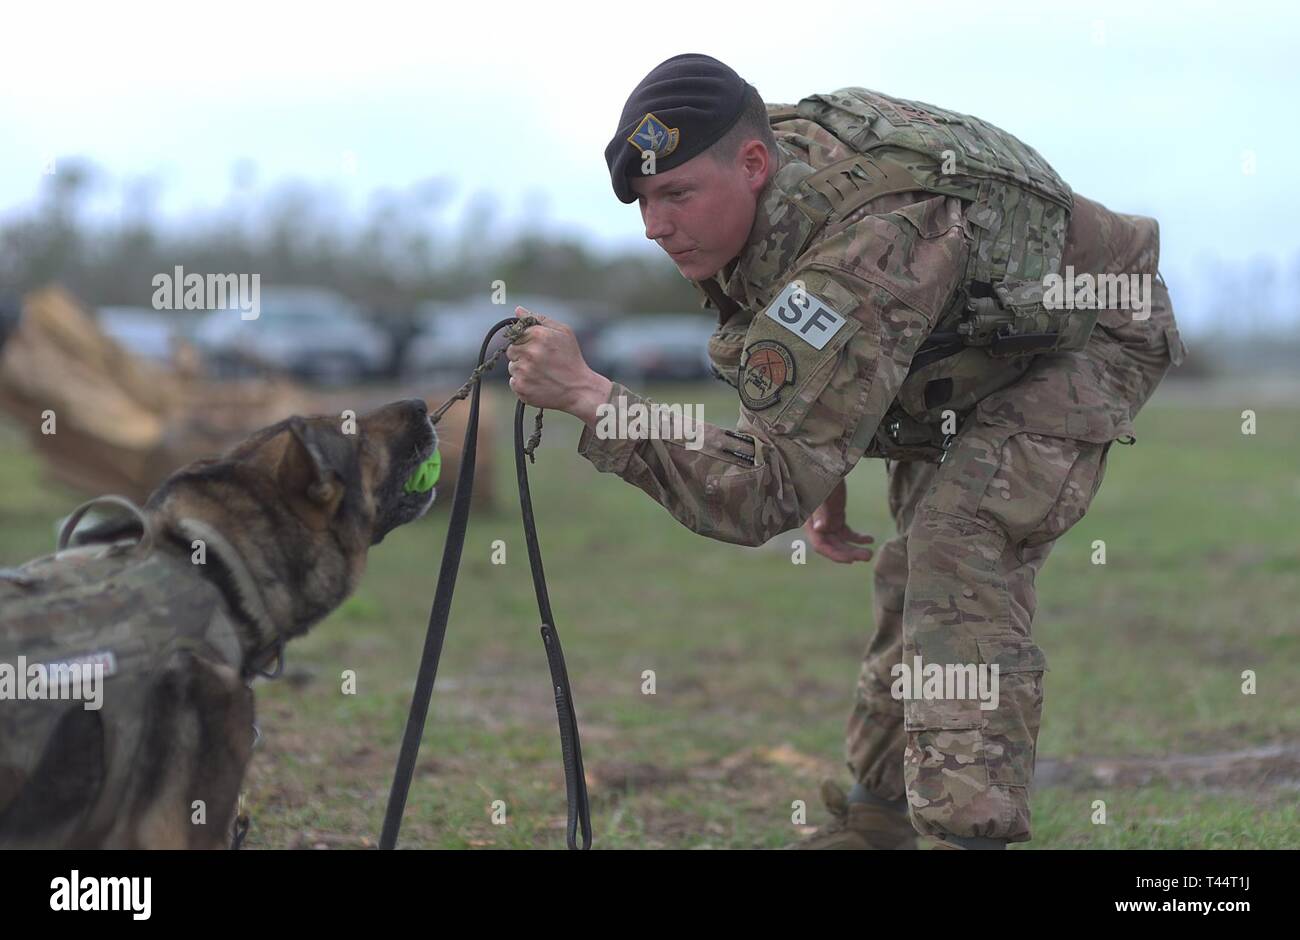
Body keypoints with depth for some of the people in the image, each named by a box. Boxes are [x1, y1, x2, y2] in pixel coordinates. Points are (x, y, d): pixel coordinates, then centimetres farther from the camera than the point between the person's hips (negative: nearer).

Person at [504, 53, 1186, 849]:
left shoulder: (861, 254, -44)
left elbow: (760, 494, -46)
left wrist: (588, 396, -48)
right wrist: (824, 479, 5)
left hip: (1086, 343, -10)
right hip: (963, 358, 10)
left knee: (962, 570, -27)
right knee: (911, 577, 16)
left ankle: (968, 832, -27)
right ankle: (877, 821, 29)